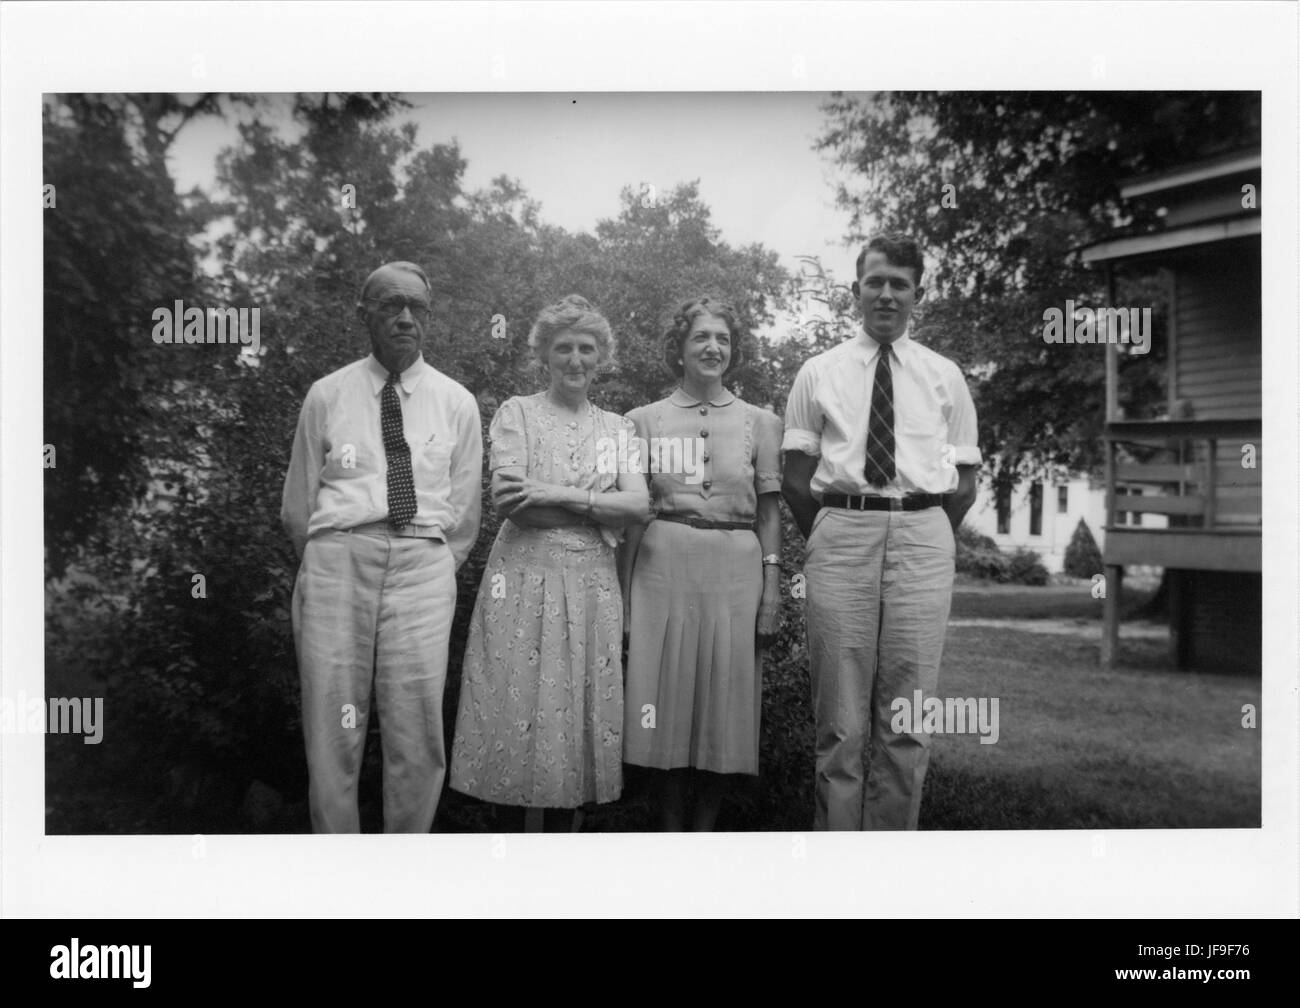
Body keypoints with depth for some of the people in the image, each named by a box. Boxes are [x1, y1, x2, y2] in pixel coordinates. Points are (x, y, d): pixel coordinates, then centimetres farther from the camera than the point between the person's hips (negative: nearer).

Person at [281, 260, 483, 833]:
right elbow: (297, 506, 14)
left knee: (417, 734, -3)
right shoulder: (326, 395, 9)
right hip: (338, 556, 0)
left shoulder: (457, 403, 11)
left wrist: (437, 567, 10)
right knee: (332, 732, 0)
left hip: (424, 562, 0)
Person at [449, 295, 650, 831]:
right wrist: (598, 506, -7)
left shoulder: (615, 426, 14)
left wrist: (559, 494, -12)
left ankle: (563, 824, 14)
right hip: (525, 575, -3)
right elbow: (507, 501, -9)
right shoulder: (516, 413, 5)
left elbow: (640, 504, -1)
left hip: (592, 582, 3)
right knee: (519, 703, -3)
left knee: (578, 709, 4)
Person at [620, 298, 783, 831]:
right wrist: (624, 593, 1)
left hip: (735, 568, 1)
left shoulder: (759, 422, 10)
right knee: (666, 702, 2)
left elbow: (769, 511, 8)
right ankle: (670, 829, 16)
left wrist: (773, 582, -2)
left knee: (725, 701, 3)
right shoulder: (645, 420, 8)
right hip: (662, 565, 0)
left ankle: (704, 827, 18)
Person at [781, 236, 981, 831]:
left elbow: (965, 483, 12)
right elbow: (795, 477, 8)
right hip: (839, 532, -1)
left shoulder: (945, 376, 14)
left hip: (922, 537, 1)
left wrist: (926, 538, 5)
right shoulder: (819, 372, 12)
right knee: (841, 719, 1)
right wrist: (824, 541, 3)